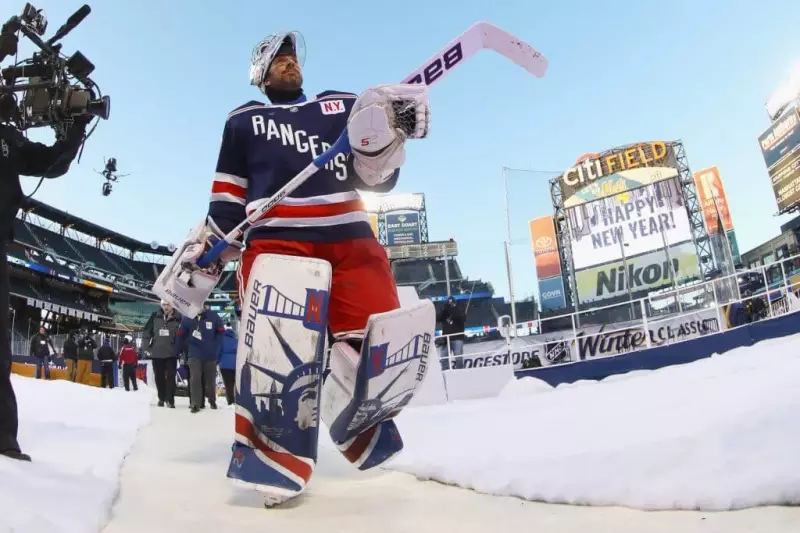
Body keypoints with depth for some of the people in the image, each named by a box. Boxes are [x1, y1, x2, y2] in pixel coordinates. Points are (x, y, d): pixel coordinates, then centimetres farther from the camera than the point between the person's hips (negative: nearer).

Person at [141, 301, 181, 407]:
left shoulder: (178, 318, -6)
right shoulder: (155, 316, 1)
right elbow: (147, 331, 5)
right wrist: (146, 346, 1)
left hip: (171, 353, -3)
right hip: (156, 353, 3)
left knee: (170, 376, -4)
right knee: (159, 377, 11)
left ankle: (170, 399, 2)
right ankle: (161, 398, 25)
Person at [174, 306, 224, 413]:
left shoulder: (213, 316, -10)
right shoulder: (187, 318, -7)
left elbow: (221, 332, -3)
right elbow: (180, 336, -2)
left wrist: (216, 349, -7)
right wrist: (176, 352, 2)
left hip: (210, 355, 1)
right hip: (194, 354, -1)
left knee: (210, 379, 14)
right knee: (195, 379, -9)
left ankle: (212, 400, 36)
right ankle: (195, 404, 1)